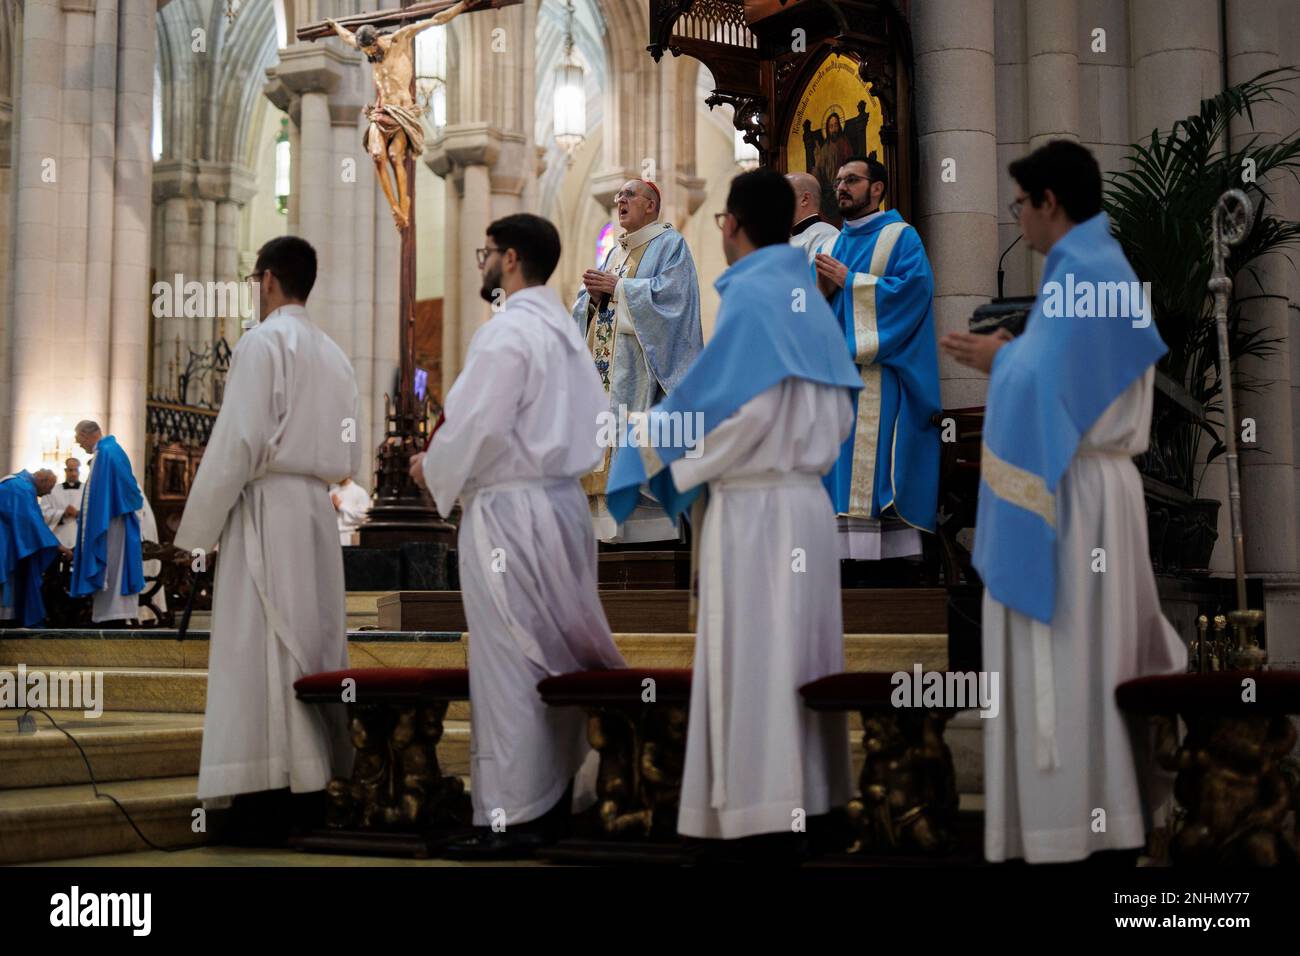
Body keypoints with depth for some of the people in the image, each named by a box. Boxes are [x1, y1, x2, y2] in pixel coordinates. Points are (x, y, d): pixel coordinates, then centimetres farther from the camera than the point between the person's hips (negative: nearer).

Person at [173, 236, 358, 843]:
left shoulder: (263, 340, -7)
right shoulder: (334, 355, 14)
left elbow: (237, 441, -14)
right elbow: (349, 457, 15)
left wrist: (195, 531, -9)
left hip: (267, 509, -7)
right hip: (318, 510, 7)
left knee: (260, 652, -7)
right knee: (311, 644, 8)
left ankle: (265, 803, -8)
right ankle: (309, 793, 10)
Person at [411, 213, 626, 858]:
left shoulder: (506, 332, -13)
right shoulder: (566, 331, 14)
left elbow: (479, 427, -19)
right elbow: (594, 421, 17)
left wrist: (433, 470, -2)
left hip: (509, 510, -9)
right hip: (563, 503, 9)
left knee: (508, 664, -4)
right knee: (553, 659, 13)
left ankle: (511, 817, 0)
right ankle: (557, 797, 19)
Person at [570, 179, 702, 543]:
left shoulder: (670, 244, 2)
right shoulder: (614, 251, 24)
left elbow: (668, 292, -14)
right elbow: (583, 306, 21)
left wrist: (617, 287, -11)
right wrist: (594, 294, -1)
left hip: (640, 357, -8)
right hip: (605, 360, 8)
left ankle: (646, 522, -16)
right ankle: (612, 517, -2)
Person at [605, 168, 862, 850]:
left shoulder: (749, 294, -11)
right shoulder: (809, 298, 12)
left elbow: (734, 408, -17)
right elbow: (841, 409, 14)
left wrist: (651, 434, -3)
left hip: (755, 509, -8)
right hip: (808, 501, 8)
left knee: (751, 664, -3)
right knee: (799, 657, 13)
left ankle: (757, 806, 1)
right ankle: (812, 791, 20)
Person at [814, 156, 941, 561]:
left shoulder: (900, 237, 1)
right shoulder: (838, 242, 21)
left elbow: (914, 285, -16)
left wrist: (848, 281, -12)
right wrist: (824, 288, -4)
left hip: (878, 372, -7)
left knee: (875, 463, -13)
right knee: (843, 465, 2)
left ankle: (891, 554, -13)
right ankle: (847, 547, 3)